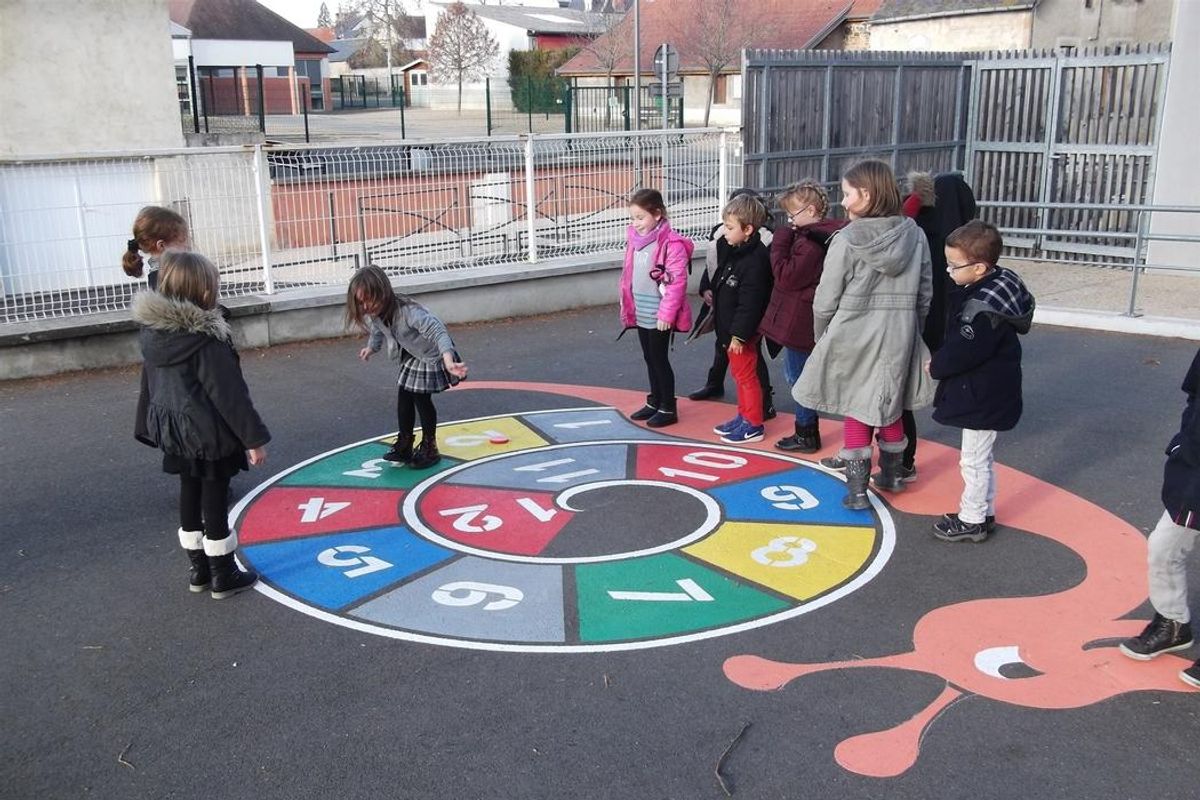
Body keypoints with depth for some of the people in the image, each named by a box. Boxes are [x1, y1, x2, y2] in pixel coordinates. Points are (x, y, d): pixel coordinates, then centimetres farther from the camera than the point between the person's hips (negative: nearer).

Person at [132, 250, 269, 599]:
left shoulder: (152, 333, 1)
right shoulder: (206, 339, -23)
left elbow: (150, 386, 10)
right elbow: (230, 394, -22)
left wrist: (150, 427, 20)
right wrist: (253, 437, -16)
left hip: (175, 433, 7)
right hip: (210, 436, -7)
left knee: (190, 496, 18)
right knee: (215, 501, 4)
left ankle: (199, 569, 31)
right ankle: (223, 576, 17)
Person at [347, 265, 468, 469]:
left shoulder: (409, 312, -40)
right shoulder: (375, 314, -15)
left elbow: (438, 332, -50)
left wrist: (448, 361, -63)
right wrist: (371, 348, 26)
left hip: (433, 356, -7)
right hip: (412, 357, 7)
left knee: (422, 399, -4)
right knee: (403, 398, 6)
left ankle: (429, 448, 14)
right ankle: (404, 445, 21)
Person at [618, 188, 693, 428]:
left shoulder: (671, 243, -18)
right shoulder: (635, 238, 6)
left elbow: (677, 281, -20)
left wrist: (667, 313, -21)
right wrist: (627, 306, 16)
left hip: (658, 316, -8)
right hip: (640, 313, 8)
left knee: (659, 359, 1)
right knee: (649, 359, 17)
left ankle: (668, 409, 13)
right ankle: (654, 402, 31)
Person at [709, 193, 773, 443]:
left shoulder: (755, 260, -24)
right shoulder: (733, 252, 6)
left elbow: (750, 303, -25)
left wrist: (739, 334, -23)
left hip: (743, 332, -10)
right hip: (730, 328, 10)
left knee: (746, 375, 1)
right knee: (738, 373, 19)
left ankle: (754, 425, 12)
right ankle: (744, 416, 32)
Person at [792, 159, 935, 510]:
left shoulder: (846, 239, -14)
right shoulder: (914, 235, -1)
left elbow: (826, 301, -10)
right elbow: (924, 294, 5)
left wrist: (821, 337, 6)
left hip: (853, 338, -4)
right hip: (899, 337, 4)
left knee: (856, 412, 8)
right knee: (891, 407, 20)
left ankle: (857, 489, 11)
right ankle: (890, 474, 37)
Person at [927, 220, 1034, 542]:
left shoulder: (983, 306, -28)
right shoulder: (992, 288, 5)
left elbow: (965, 350, -28)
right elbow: (960, 338, 13)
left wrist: (937, 366, -11)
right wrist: (941, 361, 5)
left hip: (983, 397, -11)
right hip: (985, 392, 11)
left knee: (974, 460, 3)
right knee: (981, 458, 22)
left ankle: (971, 521, 17)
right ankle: (984, 512, 36)